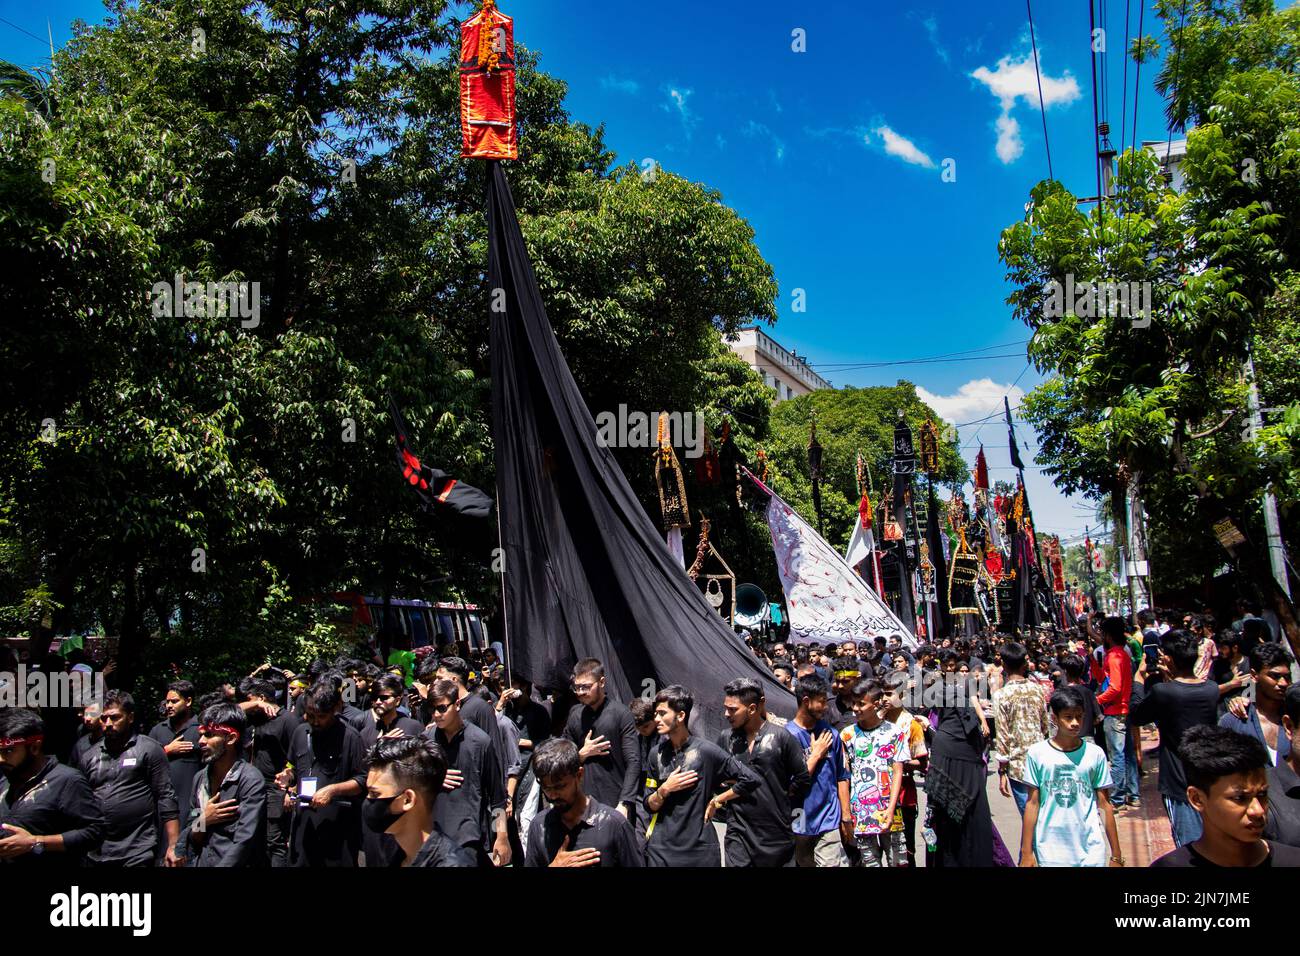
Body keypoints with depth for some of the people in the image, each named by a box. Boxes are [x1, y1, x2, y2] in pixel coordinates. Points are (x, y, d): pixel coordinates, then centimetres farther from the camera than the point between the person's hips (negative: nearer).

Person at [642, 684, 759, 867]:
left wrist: (716, 801, -6)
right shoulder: (657, 754, 3)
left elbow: (750, 780, -12)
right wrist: (664, 789, -12)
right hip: (661, 848, 3)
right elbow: (650, 806, 6)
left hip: (699, 848, -3)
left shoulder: (706, 751, -11)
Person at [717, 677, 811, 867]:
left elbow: (803, 777, -1)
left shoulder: (780, 737, -8)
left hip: (777, 832, -2)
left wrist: (782, 801, 3)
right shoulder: (725, 739, 1)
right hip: (739, 832, 2)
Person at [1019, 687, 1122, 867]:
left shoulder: (1095, 754, 0)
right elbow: (1032, 803, 0)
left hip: (1091, 852, 1)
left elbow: (1104, 805, 5)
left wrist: (1116, 855, 6)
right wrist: (1026, 853, -1)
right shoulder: (1037, 753, -3)